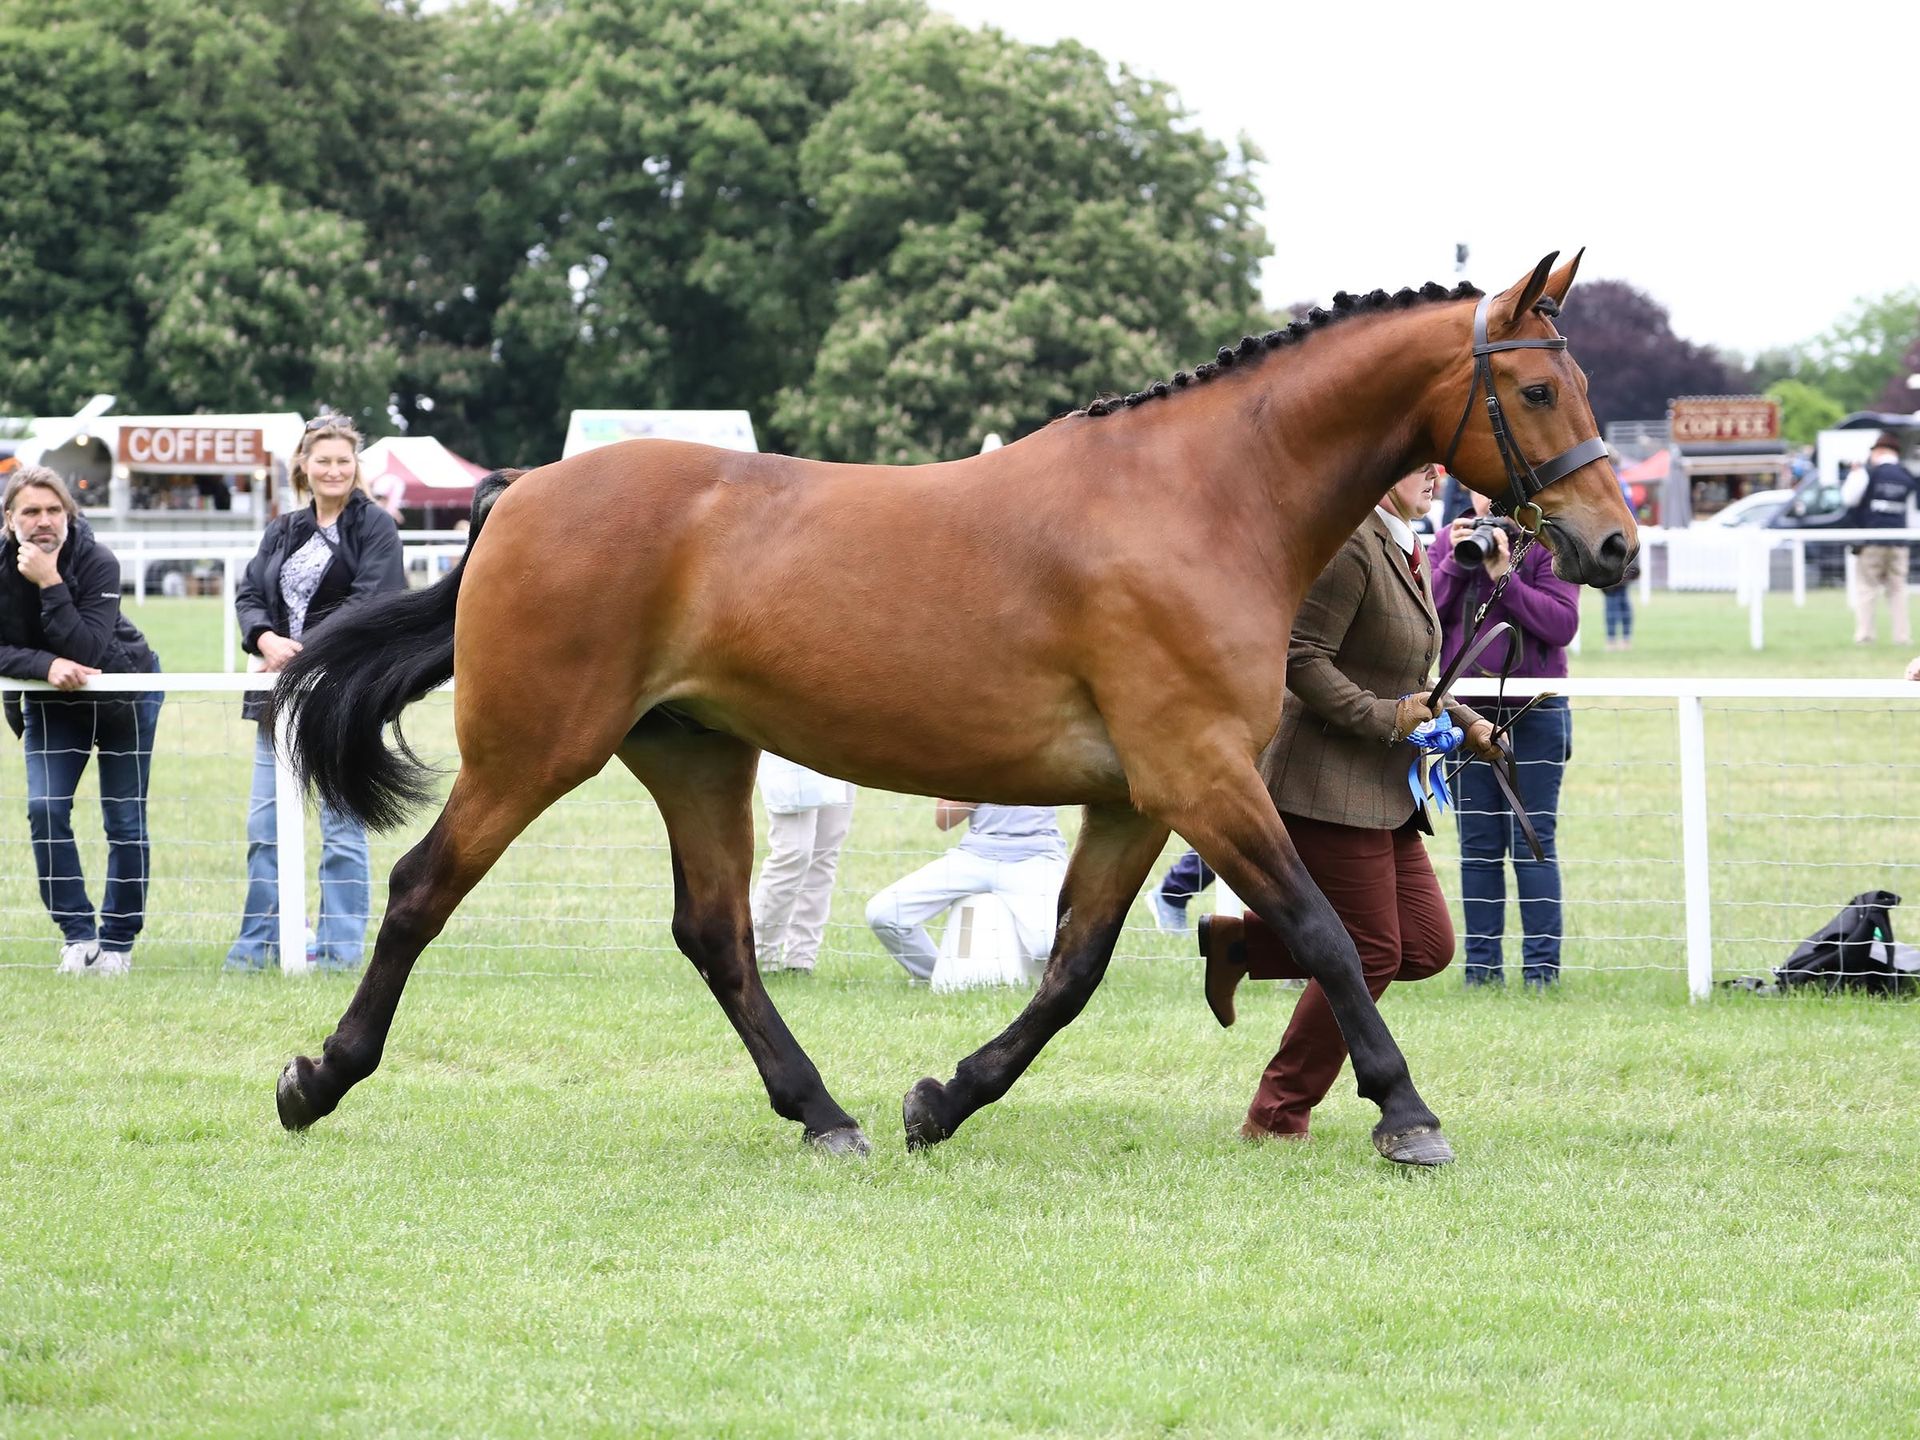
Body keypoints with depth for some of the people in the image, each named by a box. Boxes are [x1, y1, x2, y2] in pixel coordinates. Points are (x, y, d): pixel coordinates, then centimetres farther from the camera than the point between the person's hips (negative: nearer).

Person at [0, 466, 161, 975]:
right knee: (45, 808, -13)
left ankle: (118, 941, 12)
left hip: (124, 690, -2)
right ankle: (77, 934, -3)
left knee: (125, 819, 1)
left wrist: (50, 584, -40)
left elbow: (85, 651, -34)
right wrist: (46, 665, -36)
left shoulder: (97, 562, -27)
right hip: (50, 702, 2)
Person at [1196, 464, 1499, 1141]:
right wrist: (1387, 716, -23)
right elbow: (1302, 660, -20)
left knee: (1428, 945, 5)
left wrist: (1467, 725, 12)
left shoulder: (1410, 553, 15)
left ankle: (1239, 941, 15)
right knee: (1371, 953, -7)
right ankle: (1278, 1118, 6)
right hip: (1331, 783, -10)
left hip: (1388, 792, 10)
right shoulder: (1350, 546, -16)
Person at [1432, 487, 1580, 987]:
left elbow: (1563, 624, -13)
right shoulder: (1449, 541, 6)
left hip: (1535, 715, -3)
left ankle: (1542, 965, 1)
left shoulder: (1546, 543, -3)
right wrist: (1454, 564, -12)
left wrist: (1504, 574, -18)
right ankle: (1481, 963, 10)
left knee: (1533, 842, -1)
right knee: (1478, 845, 6)